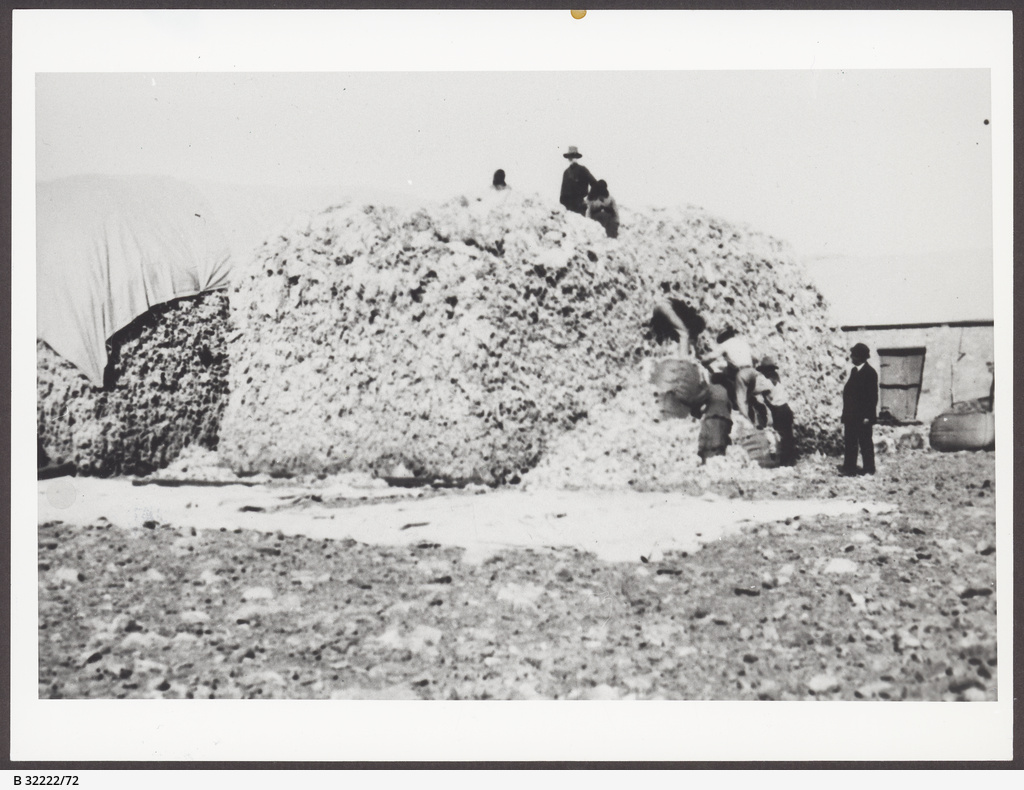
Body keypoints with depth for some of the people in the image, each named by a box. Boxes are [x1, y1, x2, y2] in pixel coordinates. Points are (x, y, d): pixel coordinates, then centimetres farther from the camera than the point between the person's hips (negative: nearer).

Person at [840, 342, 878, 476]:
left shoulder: (870, 373, -10)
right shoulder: (854, 371, 13)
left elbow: (873, 396, -13)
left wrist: (868, 416, -17)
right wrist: (845, 413, 12)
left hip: (863, 416, -8)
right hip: (851, 415, 8)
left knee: (865, 443, 1)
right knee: (850, 442, 9)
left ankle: (869, 470, 10)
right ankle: (849, 468, 15)